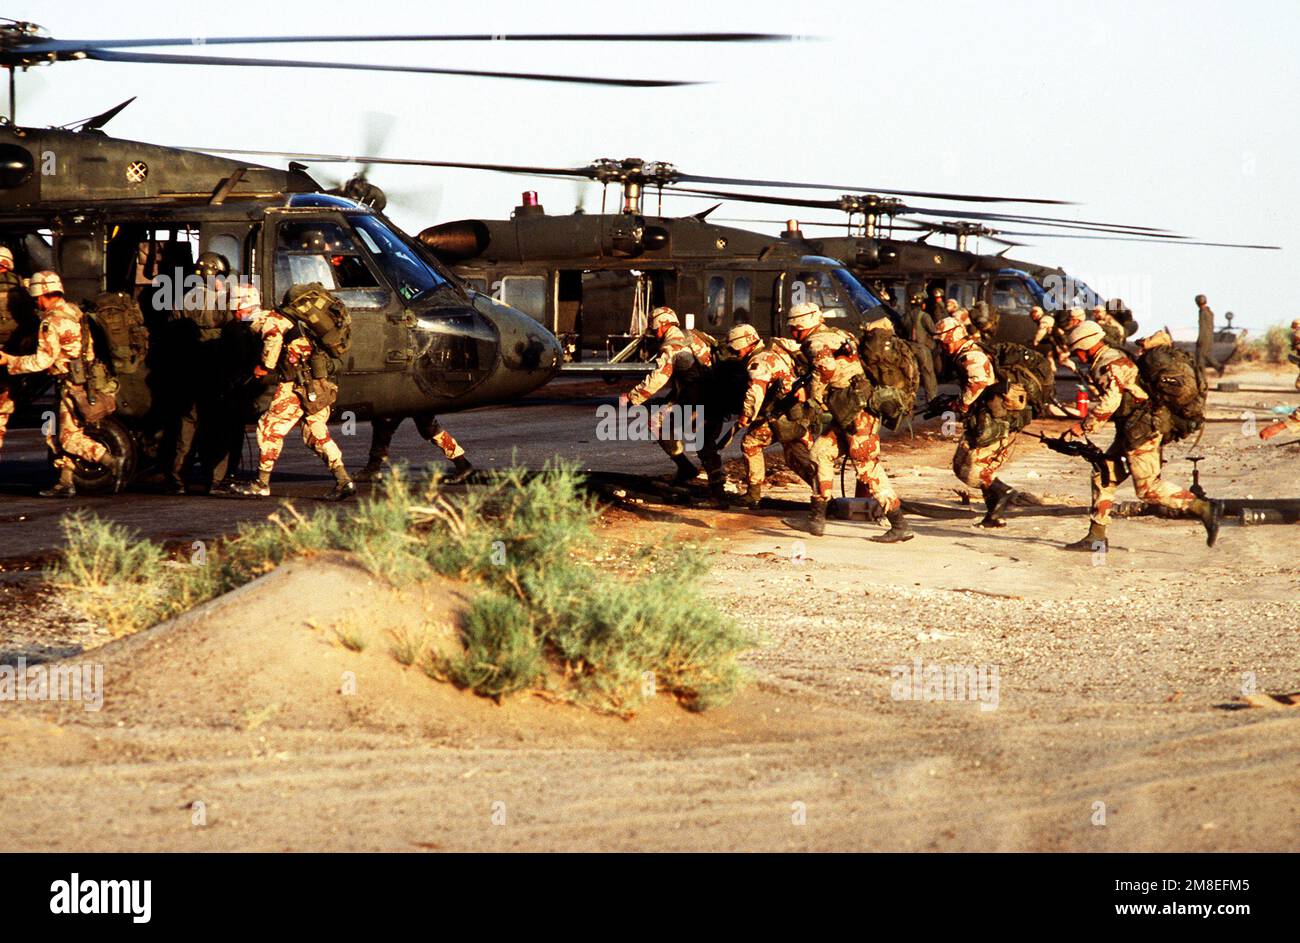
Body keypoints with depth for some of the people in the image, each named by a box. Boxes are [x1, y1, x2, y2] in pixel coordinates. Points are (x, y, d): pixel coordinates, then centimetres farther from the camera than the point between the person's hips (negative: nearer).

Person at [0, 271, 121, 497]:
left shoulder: (52, 322, -16)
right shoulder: (74, 311, 11)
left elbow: (43, 360, -21)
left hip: (73, 384, -9)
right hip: (85, 380, 9)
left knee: (70, 438, -6)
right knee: (64, 433, 13)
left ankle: (111, 462, -11)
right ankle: (65, 482, 14)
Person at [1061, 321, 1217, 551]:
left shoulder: (1110, 363, -15)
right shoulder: (1114, 358, 17)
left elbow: (1110, 402, -24)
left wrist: (1084, 426, -19)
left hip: (1141, 431, -10)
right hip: (1129, 431, 10)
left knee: (1149, 488, -9)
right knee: (1103, 475, 10)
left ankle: (1201, 508, -6)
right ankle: (1096, 536, 12)